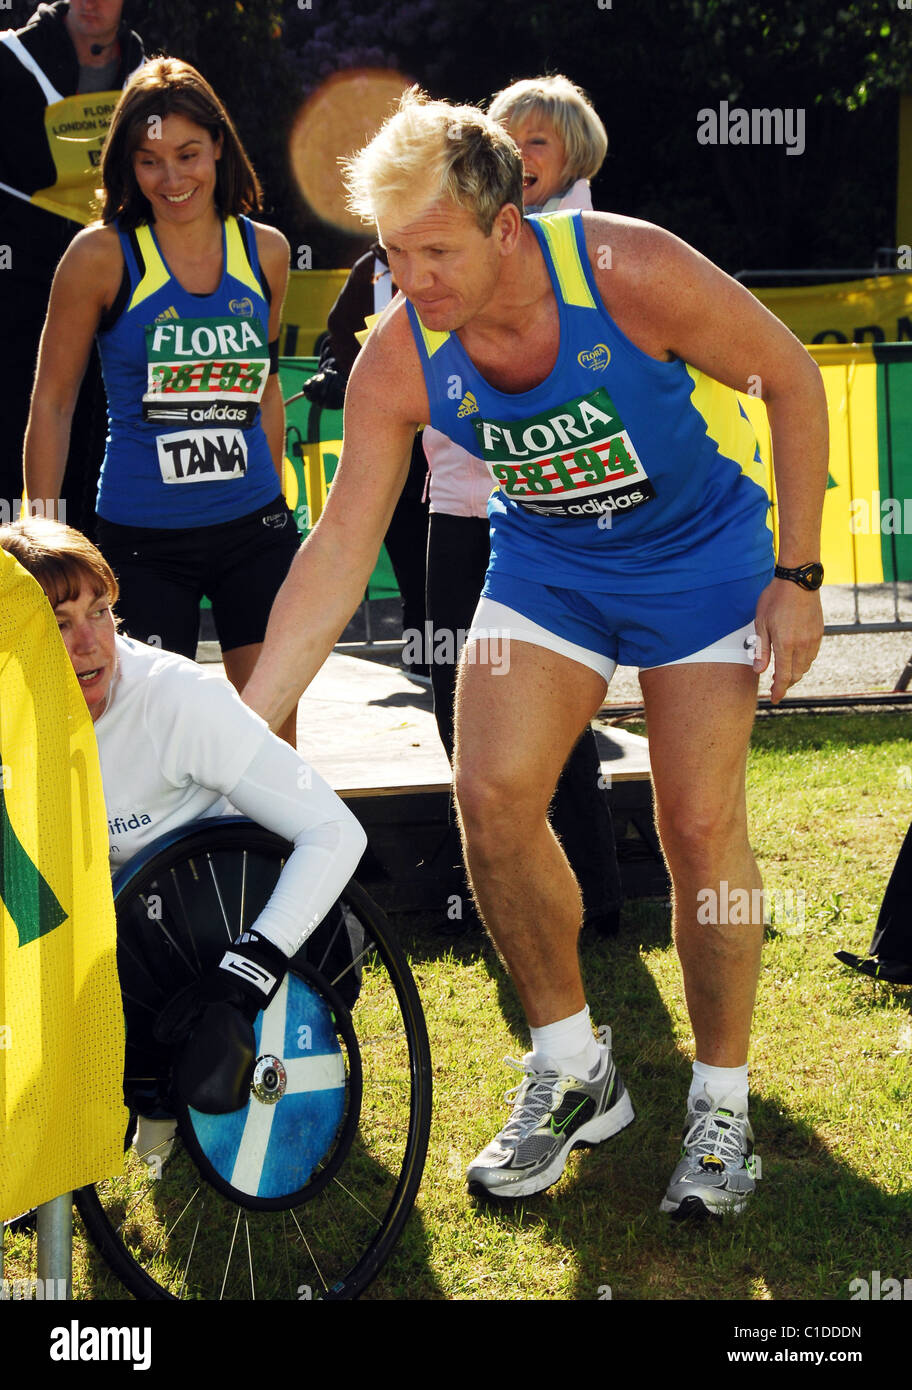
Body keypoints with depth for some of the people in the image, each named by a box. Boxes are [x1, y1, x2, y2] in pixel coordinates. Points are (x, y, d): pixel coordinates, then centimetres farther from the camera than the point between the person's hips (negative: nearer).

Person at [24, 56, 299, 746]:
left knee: (275, 731, 5)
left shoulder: (265, 251, 4)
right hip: (143, 539, -3)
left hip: (254, 531, 3)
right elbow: (51, 403, -1)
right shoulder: (102, 256, -7)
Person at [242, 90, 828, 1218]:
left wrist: (799, 574, -14)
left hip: (703, 547, -3)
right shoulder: (398, 359, -20)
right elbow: (338, 548, -16)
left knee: (700, 827, -9)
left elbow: (791, 378, -14)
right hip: (548, 558, 3)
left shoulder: (628, 271, -29)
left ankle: (722, 1102, 11)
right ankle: (572, 1071, 8)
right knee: (490, 795, -13)